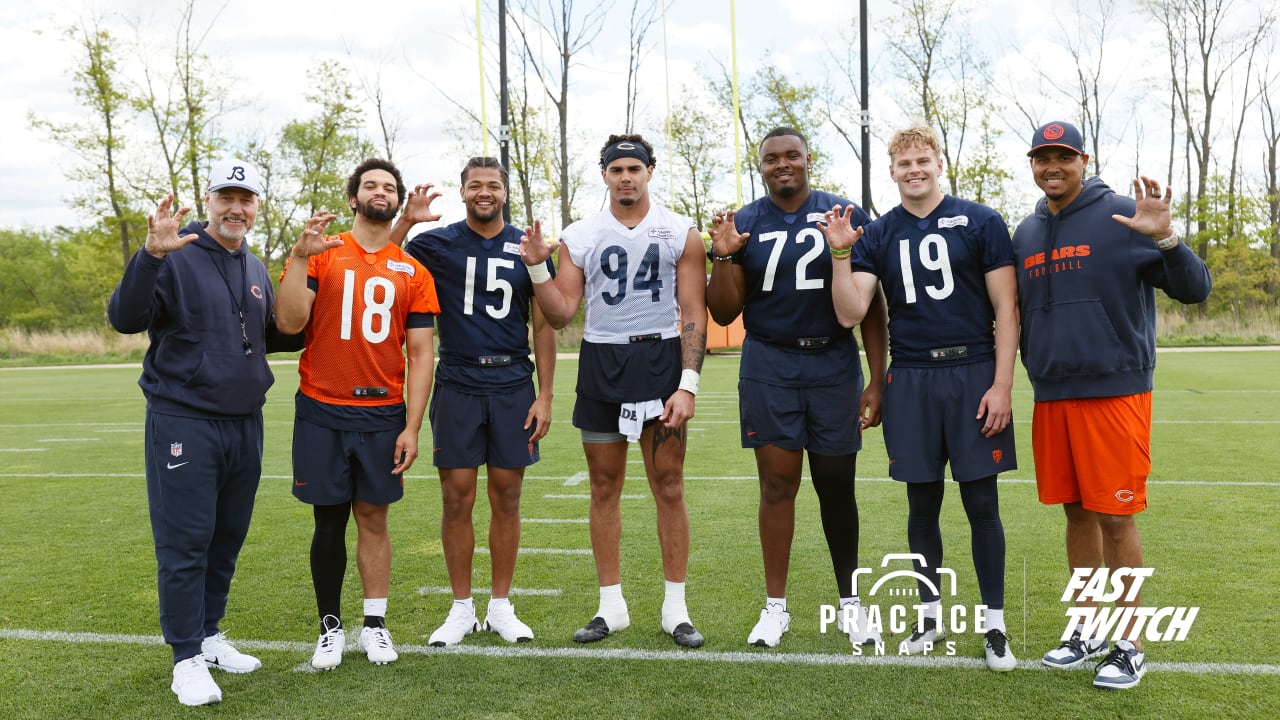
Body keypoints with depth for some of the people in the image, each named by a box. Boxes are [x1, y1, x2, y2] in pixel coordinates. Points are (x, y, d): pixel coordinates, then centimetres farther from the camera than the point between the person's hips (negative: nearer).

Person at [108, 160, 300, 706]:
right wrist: (150, 255, -34)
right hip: (183, 424, -6)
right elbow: (125, 318, -21)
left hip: (245, 423, 7)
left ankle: (209, 635, 29)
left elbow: (272, 339, 22)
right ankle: (187, 658, 9)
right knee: (185, 544, -2)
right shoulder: (175, 257, -8)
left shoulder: (256, 271, 12)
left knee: (227, 540, 14)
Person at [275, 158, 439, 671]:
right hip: (322, 412, -1)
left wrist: (412, 426, -3)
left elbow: (421, 353, 3)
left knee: (373, 517, 8)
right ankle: (330, 627, 19)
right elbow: (290, 322, -10)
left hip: (383, 413, 1)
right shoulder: (320, 254, 2)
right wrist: (299, 256, -19)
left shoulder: (413, 272, 5)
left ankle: (375, 625, 19)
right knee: (329, 519, 6)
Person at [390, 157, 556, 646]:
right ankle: (461, 609, 16)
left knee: (506, 498, 5)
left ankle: (500, 606, 19)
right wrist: (405, 221, -17)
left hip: (513, 387, 1)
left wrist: (545, 395, 1)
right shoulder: (437, 244, 4)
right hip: (457, 385, -1)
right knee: (457, 499, 1)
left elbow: (544, 326, 6)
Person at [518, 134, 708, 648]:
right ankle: (611, 606, 19)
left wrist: (687, 385, -10)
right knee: (604, 488, 7)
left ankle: (675, 608, 13)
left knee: (669, 487, 1)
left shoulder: (681, 234, 1)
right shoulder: (579, 237, 5)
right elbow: (561, 315, 3)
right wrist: (537, 269, -12)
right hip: (601, 362, 2)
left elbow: (694, 314, -2)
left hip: (662, 360, -2)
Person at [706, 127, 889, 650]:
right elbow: (724, 314, 5)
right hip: (770, 366, 1)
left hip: (835, 365, 0)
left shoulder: (846, 216, 1)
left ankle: (850, 602, 22)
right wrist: (724, 258, -9)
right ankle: (775, 606, 15)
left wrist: (877, 380, -1)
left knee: (837, 486, 7)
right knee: (777, 484, 3)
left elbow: (871, 307, 3)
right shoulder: (743, 225, 4)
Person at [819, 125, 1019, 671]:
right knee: (922, 503, 10)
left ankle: (995, 624, 15)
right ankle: (931, 615, 25)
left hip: (973, 373, -2)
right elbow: (851, 314, -2)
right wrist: (841, 254, -13)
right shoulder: (877, 235, 7)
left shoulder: (979, 222, 1)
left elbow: (1005, 309, -2)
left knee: (982, 503, 1)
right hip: (910, 380, 2)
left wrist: (1002, 385, -8)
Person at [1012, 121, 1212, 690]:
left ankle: (1129, 645, 13)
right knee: (1076, 513, 12)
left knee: (1115, 518, -1)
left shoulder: (1122, 216, -5)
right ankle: (1087, 630, 25)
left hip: (1114, 392, -5)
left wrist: (1165, 238, -25)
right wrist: (1035, 371, 6)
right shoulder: (1026, 233, 11)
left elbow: (1194, 289, -9)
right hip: (1051, 397, 5)